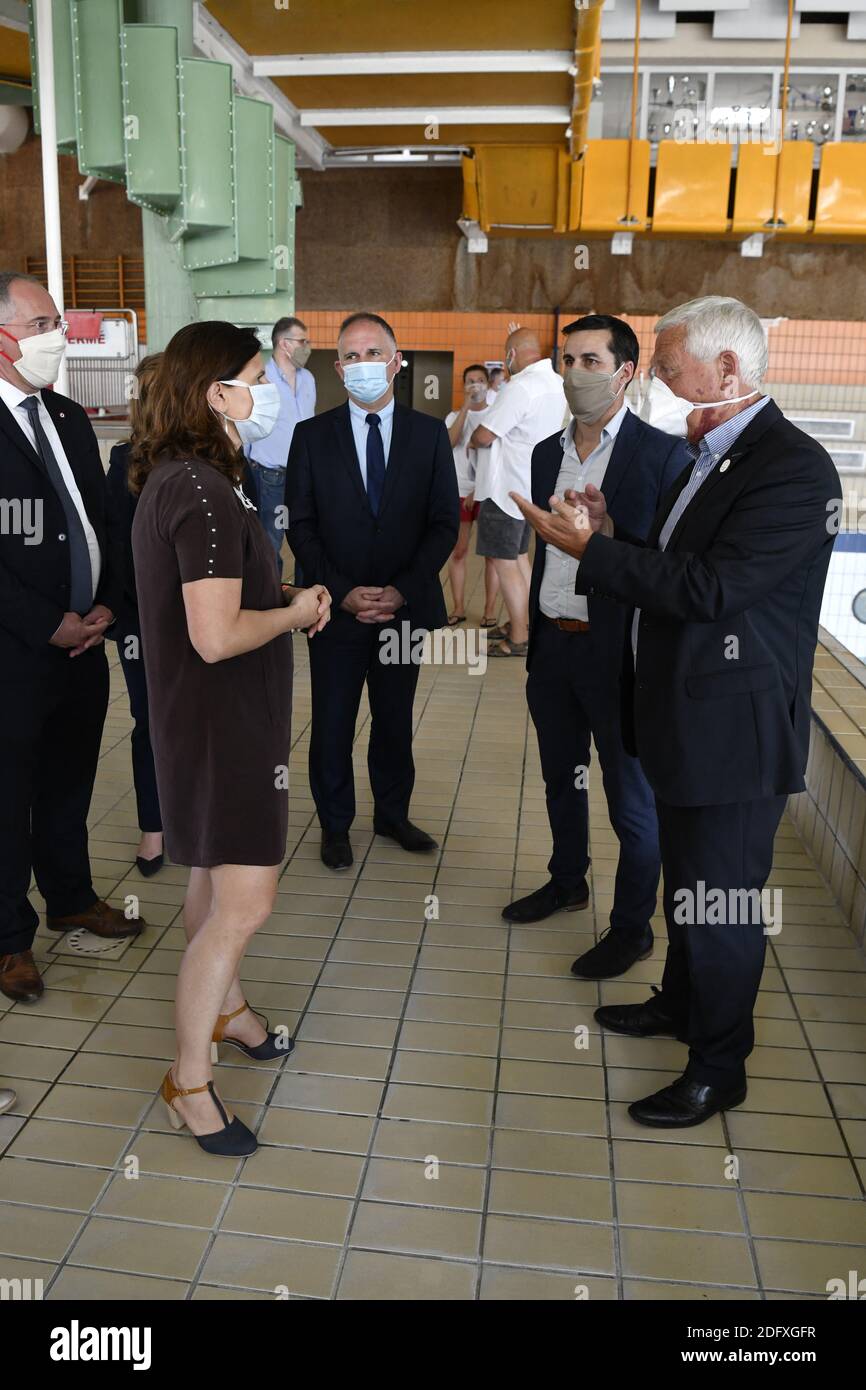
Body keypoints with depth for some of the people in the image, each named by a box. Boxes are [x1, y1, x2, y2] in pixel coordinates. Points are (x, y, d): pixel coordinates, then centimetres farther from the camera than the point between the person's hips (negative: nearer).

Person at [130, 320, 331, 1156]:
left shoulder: (170, 481, 9)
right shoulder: (204, 494, -23)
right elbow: (217, 636, -29)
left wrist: (287, 604, 7)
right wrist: (295, 613, -12)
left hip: (209, 719, 10)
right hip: (225, 725, -10)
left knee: (214, 881, 24)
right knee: (243, 905, -3)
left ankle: (222, 1008, 43)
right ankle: (189, 1080, 10)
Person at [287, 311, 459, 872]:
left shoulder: (430, 433, 2)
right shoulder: (312, 436, 1)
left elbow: (445, 522, 0)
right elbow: (301, 525, -1)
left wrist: (402, 590, -11)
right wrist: (343, 592, -13)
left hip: (406, 606, 1)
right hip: (337, 608, 0)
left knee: (396, 720, 14)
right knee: (332, 724, 8)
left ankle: (393, 814, 30)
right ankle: (335, 824, 24)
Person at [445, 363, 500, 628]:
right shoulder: (454, 416, 6)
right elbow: (450, 442, -16)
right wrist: (466, 406, -17)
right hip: (460, 491, 2)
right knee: (458, 551, 4)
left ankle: (490, 609, 8)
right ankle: (458, 607, 13)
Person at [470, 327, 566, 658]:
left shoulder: (520, 387, -21)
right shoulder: (557, 383, 9)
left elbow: (483, 436, -20)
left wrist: (473, 439, 2)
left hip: (507, 489, -9)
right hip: (531, 485, 9)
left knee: (504, 562, -2)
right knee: (518, 556, 19)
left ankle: (519, 639, 3)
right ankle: (522, 623, 28)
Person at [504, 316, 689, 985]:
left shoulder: (664, 455, -12)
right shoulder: (548, 453, 8)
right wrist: (535, 638, 15)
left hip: (619, 653, -6)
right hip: (554, 646, 7)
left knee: (632, 800, 7)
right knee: (561, 779, 22)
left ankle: (632, 928, 24)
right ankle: (567, 881, 44)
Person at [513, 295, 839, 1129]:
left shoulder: (793, 469, -20)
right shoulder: (710, 455, 10)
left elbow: (711, 590, -27)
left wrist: (592, 548, -23)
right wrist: (610, 533, -2)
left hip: (734, 730, -9)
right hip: (683, 717, 9)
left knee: (721, 900, 5)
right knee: (686, 879, 24)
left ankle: (718, 1066, 24)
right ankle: (680, 1003, 45)